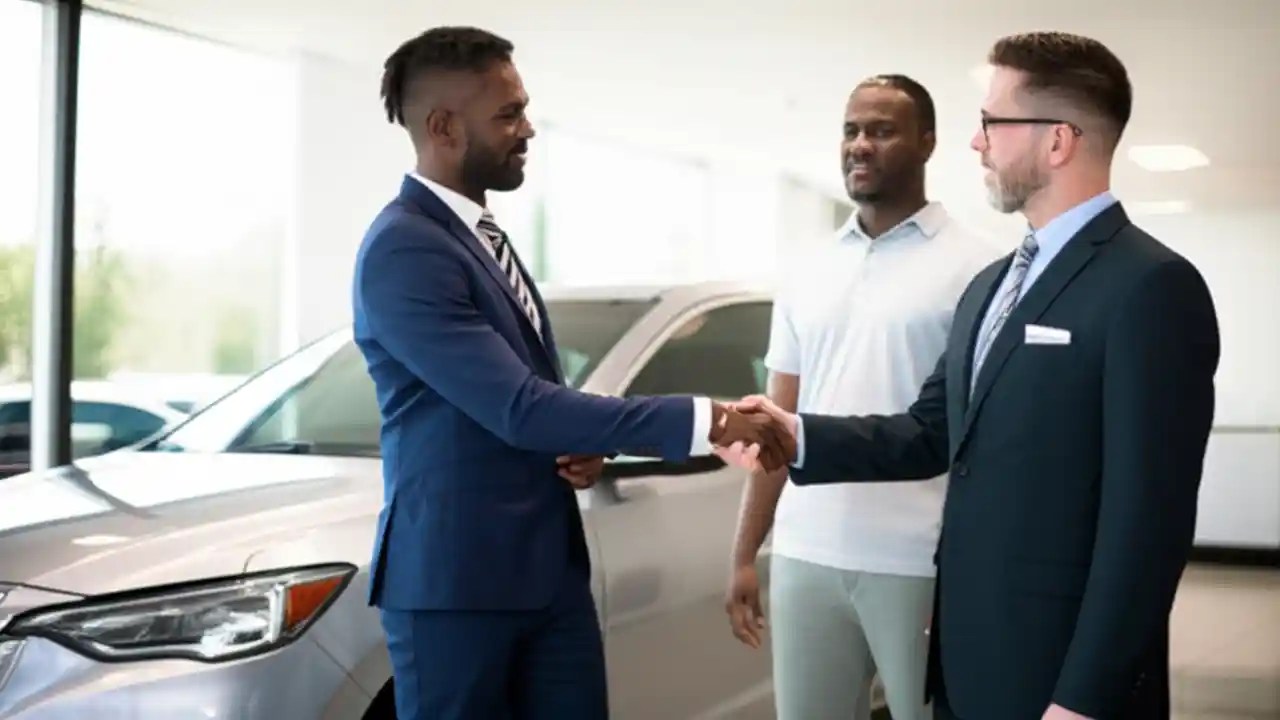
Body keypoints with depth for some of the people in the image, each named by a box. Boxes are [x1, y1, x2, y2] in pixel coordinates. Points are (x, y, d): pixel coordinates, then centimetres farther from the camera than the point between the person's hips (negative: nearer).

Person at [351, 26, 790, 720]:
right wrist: (700, 419, -23)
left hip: (550, 566, 8)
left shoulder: (480, 235, 13)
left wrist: (580, 444, 1)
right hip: (455, 577, -8)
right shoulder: (404, 249, -17)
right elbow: (517, 407, -23)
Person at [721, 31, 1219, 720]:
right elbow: (932, 434, 12)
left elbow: (1148, 519, -18)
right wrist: (799, 435, -3)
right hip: (969, 661, 8)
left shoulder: (1150, 287, -14)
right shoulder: (991, 284, 14)